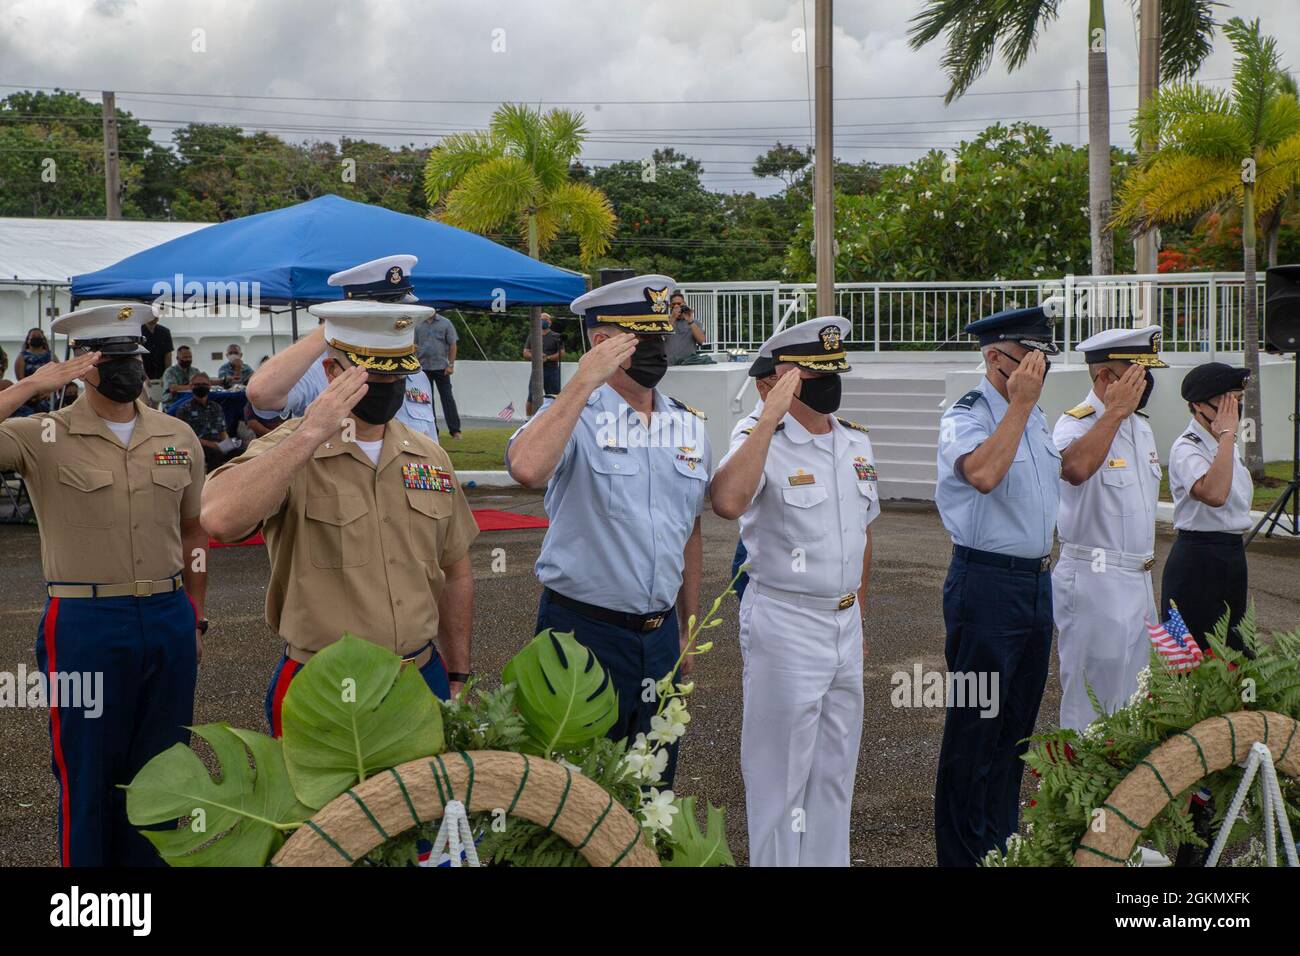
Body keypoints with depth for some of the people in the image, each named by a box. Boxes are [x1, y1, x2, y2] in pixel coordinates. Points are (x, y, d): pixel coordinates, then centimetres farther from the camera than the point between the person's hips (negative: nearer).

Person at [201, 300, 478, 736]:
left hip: (423, 679, 5)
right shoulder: (288, 451, -10)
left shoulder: (430, 458, 7)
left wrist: (457, 677, 16)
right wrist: (310, 433, -29)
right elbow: (219, 520, -31)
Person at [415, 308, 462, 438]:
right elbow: (413, 344, 12)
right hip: (423, 367, 2)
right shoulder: (418, 325, 7)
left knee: (447, 398, -3)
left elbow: (452, 345, 1)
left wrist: (451, 365, -5)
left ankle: (455, 430, -2)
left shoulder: (445, 323, 2)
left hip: (441, 367, -2)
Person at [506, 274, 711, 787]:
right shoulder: (573, 415, -9)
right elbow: (527, 468, -32)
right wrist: (584, 381, -26)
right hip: (585, 630, -5)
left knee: (655, 784, 15)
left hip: (661, 634, 6)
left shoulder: (689, 426, 9)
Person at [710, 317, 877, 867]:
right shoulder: (760, 439, -14)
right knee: (782, 775, 2)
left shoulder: (856, 442, 7)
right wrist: (770, 416, -32)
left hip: (845, 625, 7)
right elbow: (727, 502, -35)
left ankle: (829, 860, 30)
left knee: (836, 770, 17)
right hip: (785, 626, -7)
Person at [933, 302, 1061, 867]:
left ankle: (1003, 841, 26)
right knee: (974, 726, -2)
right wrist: (1019, 403, -26)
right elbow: (983, 473, -32)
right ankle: (964, 852, 7)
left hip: (1037, 581, 8)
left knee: (1017, 724, 15)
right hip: (987, 583, -8)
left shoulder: (1035, 417, 14)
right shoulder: (965, 416, -12)